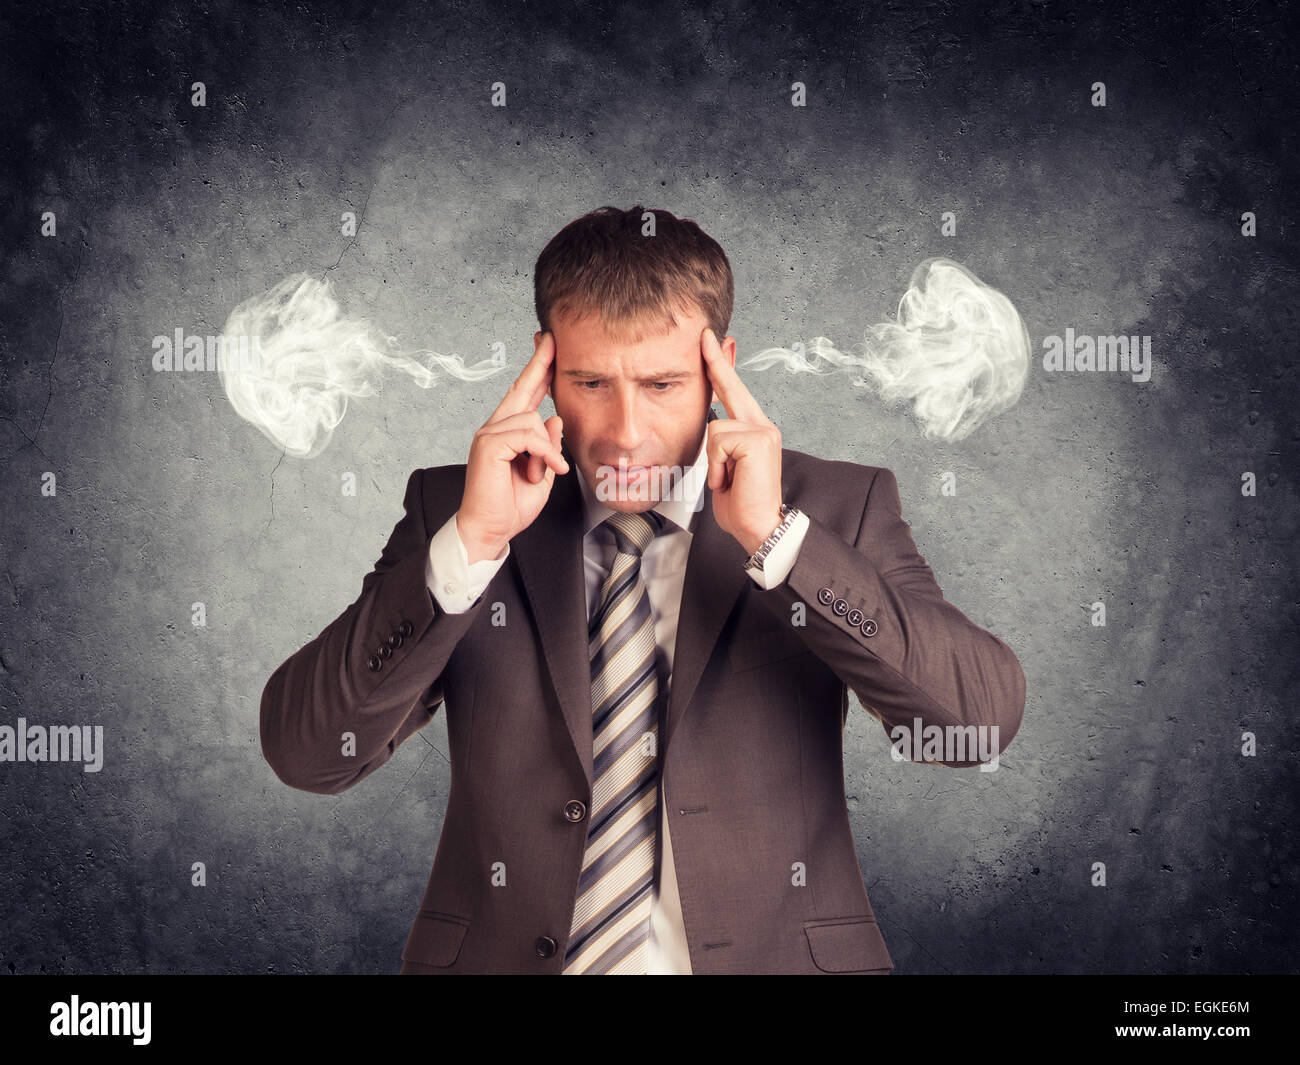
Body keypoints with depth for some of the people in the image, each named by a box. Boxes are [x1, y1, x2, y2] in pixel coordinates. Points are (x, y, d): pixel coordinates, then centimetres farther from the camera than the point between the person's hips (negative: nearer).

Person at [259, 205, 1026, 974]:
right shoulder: (449, 508, 4)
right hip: (505, 955, 1)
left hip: (767, 954, 0)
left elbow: (986, 720, -10)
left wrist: (775, 537, -16)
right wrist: (471, 541, -14)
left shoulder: (836, 508, 1)